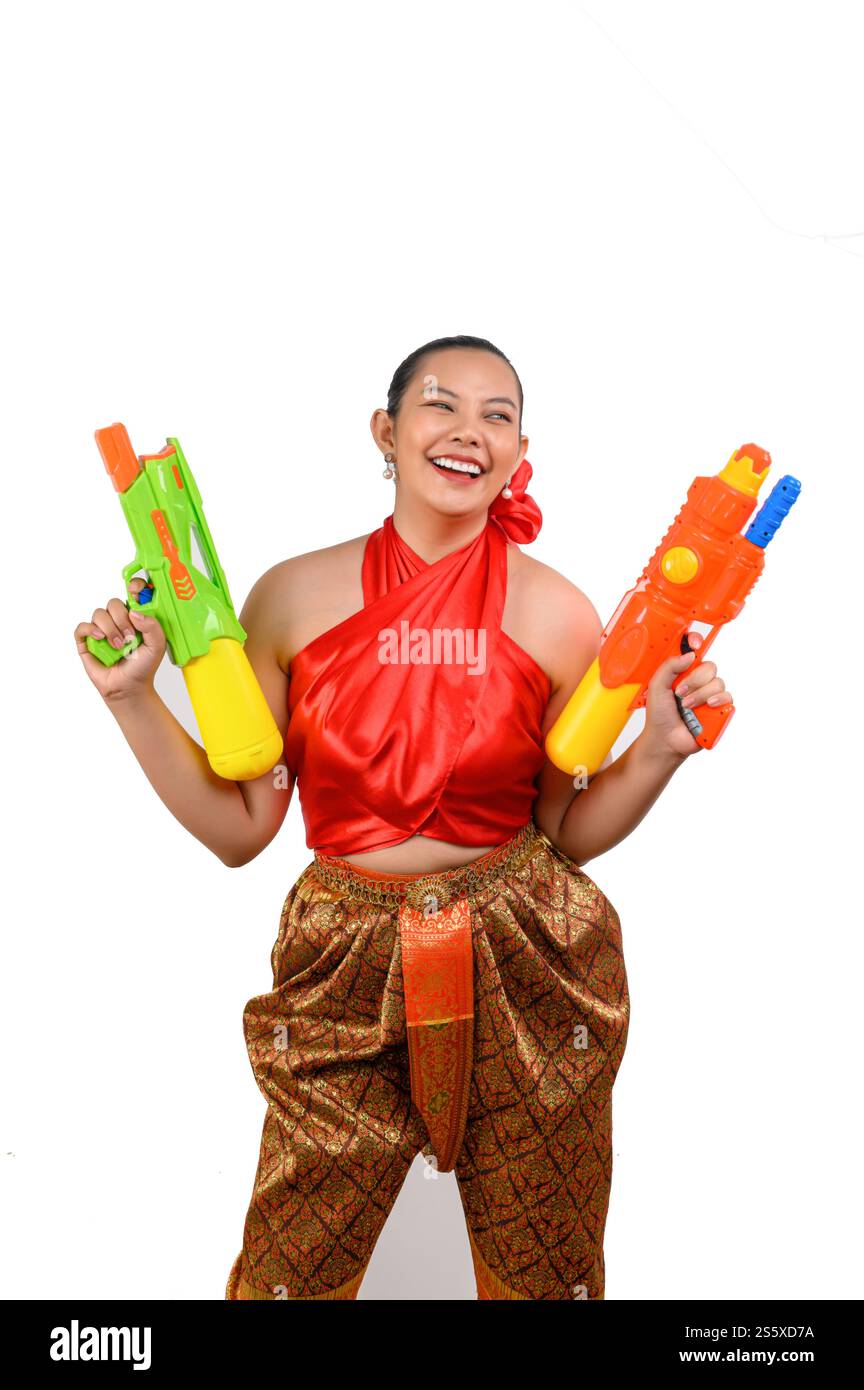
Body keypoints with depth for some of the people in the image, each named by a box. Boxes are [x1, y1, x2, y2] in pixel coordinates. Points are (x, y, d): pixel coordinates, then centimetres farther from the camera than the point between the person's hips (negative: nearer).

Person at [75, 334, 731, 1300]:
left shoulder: (558, 616, -5)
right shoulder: (294, 596, -4)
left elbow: (569, 833, 2)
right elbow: (238, 828, -1)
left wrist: (660, 750, -12)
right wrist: (132, 696, -6)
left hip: (525, 977, 0)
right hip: (348, 973, 0)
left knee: (544, 1276, 19)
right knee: (284, 1280, 12)